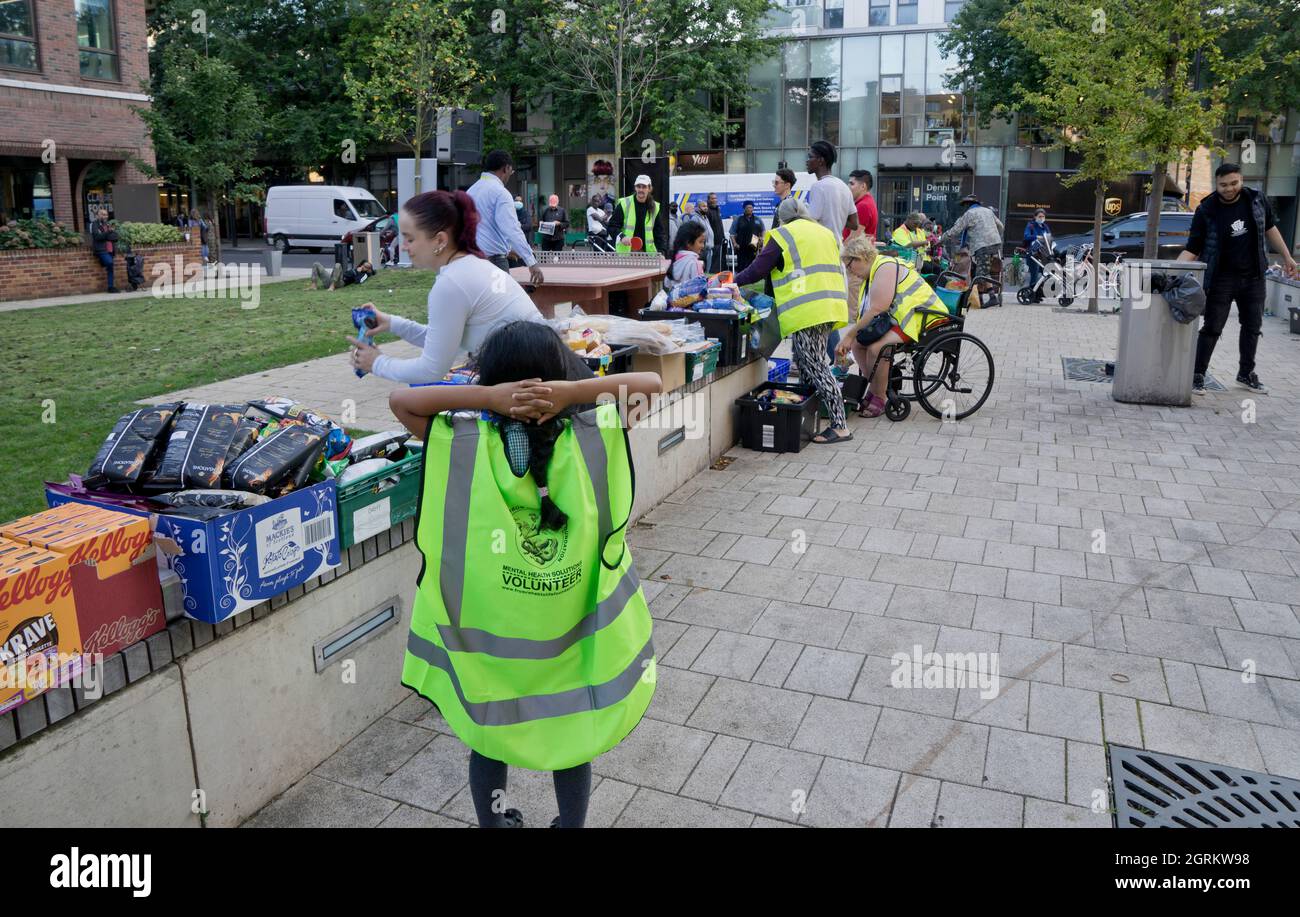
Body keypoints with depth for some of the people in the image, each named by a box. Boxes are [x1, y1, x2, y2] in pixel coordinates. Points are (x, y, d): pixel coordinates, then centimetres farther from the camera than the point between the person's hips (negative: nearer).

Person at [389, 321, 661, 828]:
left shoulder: (467, 447, -16)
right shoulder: (591, 439, -14)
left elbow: (398, 399, -8)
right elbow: (651, 382, -7)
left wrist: (485, 397, -20)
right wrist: (575, 391, -20)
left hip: (488, 636, 0)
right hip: (572, 632, 1)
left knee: (488, 738, 24)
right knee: (572, 737, 24)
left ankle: (494, 822, 44)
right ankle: (571, 822, 43)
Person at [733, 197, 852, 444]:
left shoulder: (782, 235, 1)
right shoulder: (826, 233, 22)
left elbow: (758, 270, -1)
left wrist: (735, 283, 14)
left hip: (806, 310, -8)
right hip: (830, 307, 8)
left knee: (816, 368, -8)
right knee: (807, 363, 18)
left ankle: (840, 426, -12)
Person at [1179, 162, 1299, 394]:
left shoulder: (1257, 200, -2)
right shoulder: (1206, 210, -12)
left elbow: (1269, 228, 14)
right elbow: (1192, 249, -11)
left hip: (1253, 277, 4)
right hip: (1221, 279, -4)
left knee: (1252, 327, 13)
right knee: (1212, 328, -5)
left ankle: (1246, 374, 27)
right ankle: (1197, 375, 2)